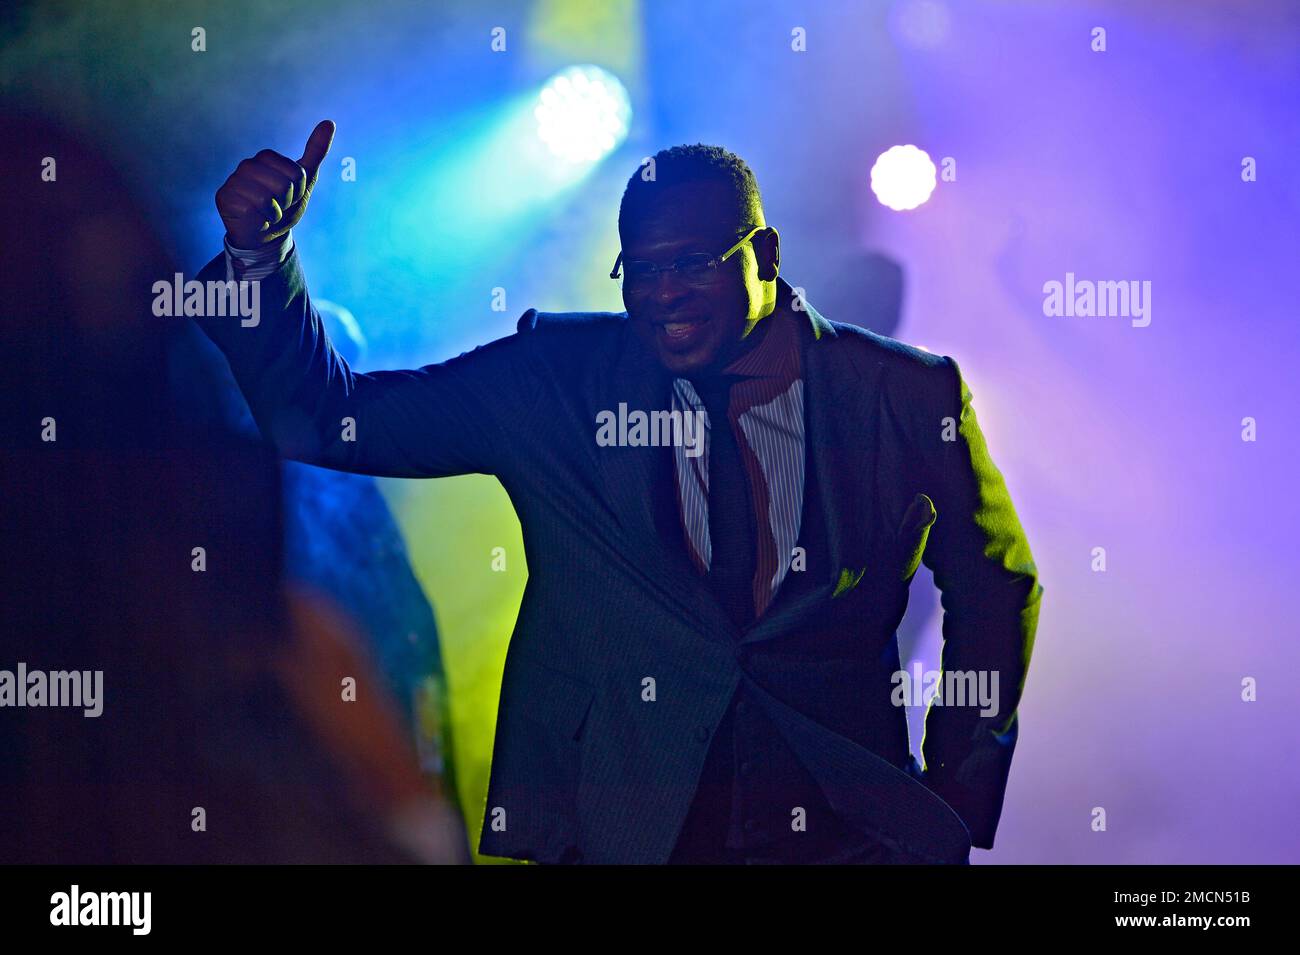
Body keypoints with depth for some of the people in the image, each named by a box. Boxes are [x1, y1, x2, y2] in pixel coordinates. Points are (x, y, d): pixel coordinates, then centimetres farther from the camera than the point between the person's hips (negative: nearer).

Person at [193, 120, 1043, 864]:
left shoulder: (908, 398, 1)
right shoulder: (552, 380, 2)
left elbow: (998, 589, 13)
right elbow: (323, 420, 2)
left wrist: (954, 814, 7)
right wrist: (262, 249, -14)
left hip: (843, 825, 0)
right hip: (613, 819, 1)